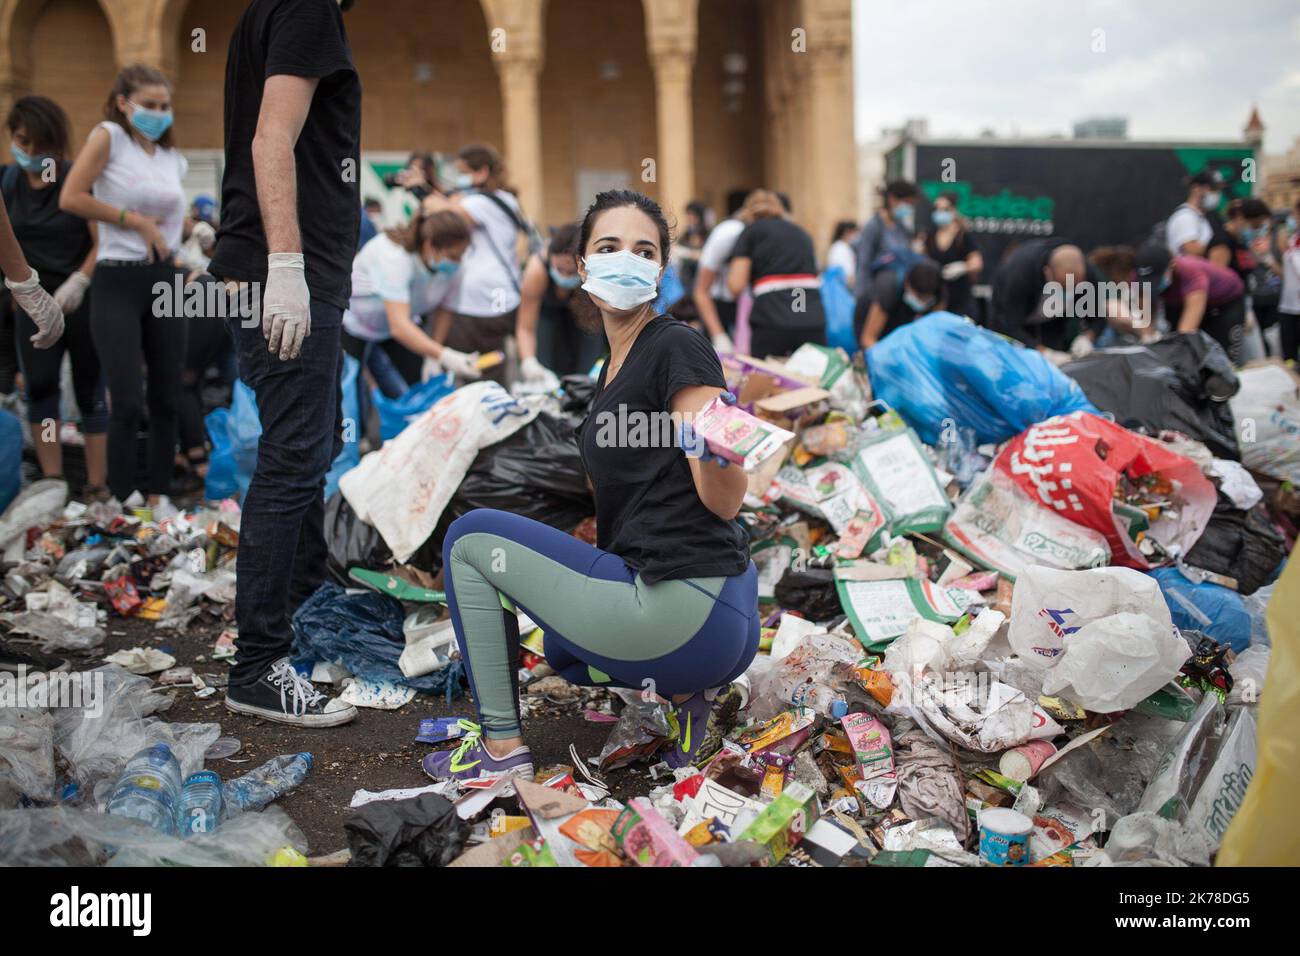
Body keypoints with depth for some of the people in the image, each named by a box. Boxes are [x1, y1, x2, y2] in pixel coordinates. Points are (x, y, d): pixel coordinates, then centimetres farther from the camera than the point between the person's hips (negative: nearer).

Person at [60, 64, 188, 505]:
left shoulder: (174, 160, 13)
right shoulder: (109, 136, -3)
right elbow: (70, 198, -12)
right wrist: (134, 220, -9)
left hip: (164, 279, 5)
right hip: (117, 283, -5)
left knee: (167, 399, 7)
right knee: (127, 405, -9)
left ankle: (159, 499, 19)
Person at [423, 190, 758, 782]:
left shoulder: (679, 348, -11)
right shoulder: (612, 369, 15)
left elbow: (725, 502, -16)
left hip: (688, 612, -10)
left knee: (469, 539, 1)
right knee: (559, 644, 38)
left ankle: (502, 747, 4)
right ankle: (681, 692, 13)